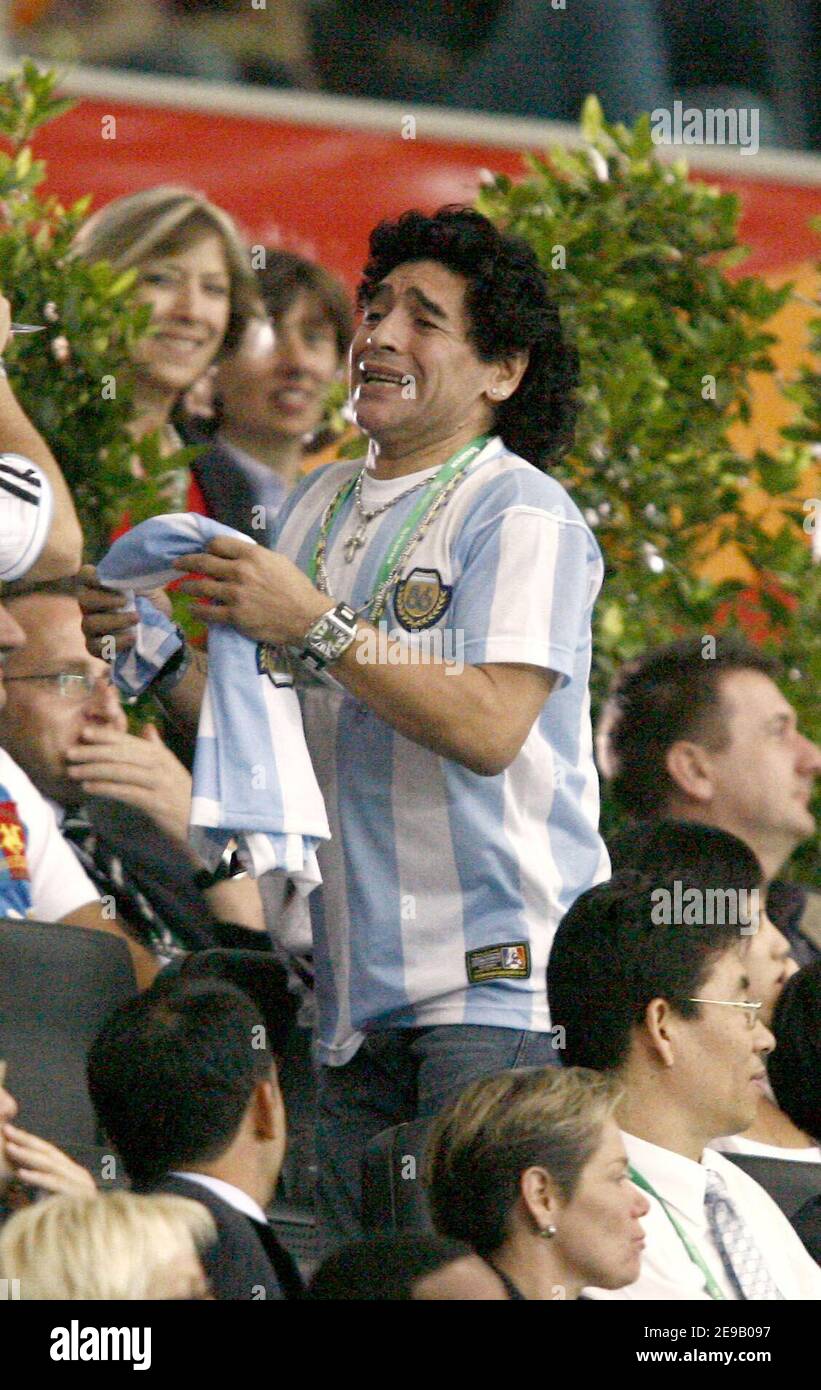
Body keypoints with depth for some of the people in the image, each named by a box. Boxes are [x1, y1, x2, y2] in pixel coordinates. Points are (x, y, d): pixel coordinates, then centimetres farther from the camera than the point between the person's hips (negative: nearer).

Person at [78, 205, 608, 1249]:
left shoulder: (522, 515, -7)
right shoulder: (319, 506, 17)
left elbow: (489, 729, -19)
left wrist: (319, 627, -21)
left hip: (495, 972, -7)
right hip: (358, 986, 7)